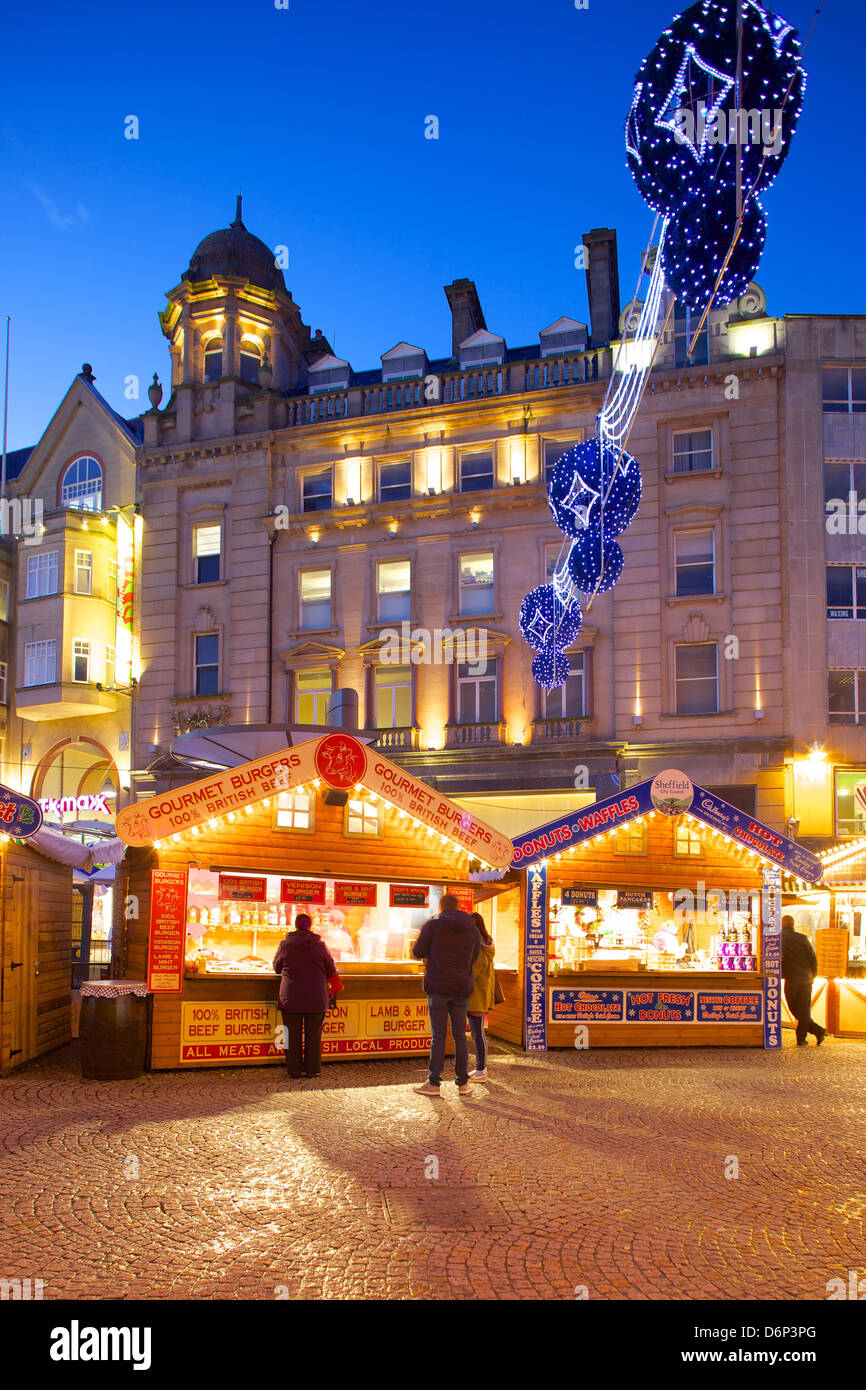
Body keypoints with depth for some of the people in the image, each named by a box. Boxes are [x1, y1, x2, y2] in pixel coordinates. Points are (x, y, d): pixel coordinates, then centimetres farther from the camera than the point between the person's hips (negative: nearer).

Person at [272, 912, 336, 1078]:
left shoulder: (285, 944, -4)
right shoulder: (319, 945, -5)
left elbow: (277, 967, 11)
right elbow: (331, 970, 5)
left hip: (291, 996, 0)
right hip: (316, 996, 0)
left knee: (293, 1034, 7)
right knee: (313, 1034, 9)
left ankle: (294, 1070, 10)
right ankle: (312, 1069, 13)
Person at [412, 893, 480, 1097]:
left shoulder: (433, 925, -6)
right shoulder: (472, 929, 7)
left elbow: (418, 953, -3)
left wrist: (422, 937, 18)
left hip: (438, 988, -3)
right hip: (461, 988, 3)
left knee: (438, 1036, -1)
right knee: (460, 1035, 10)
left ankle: (433, 1083, 2)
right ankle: (463, 1083, 12)